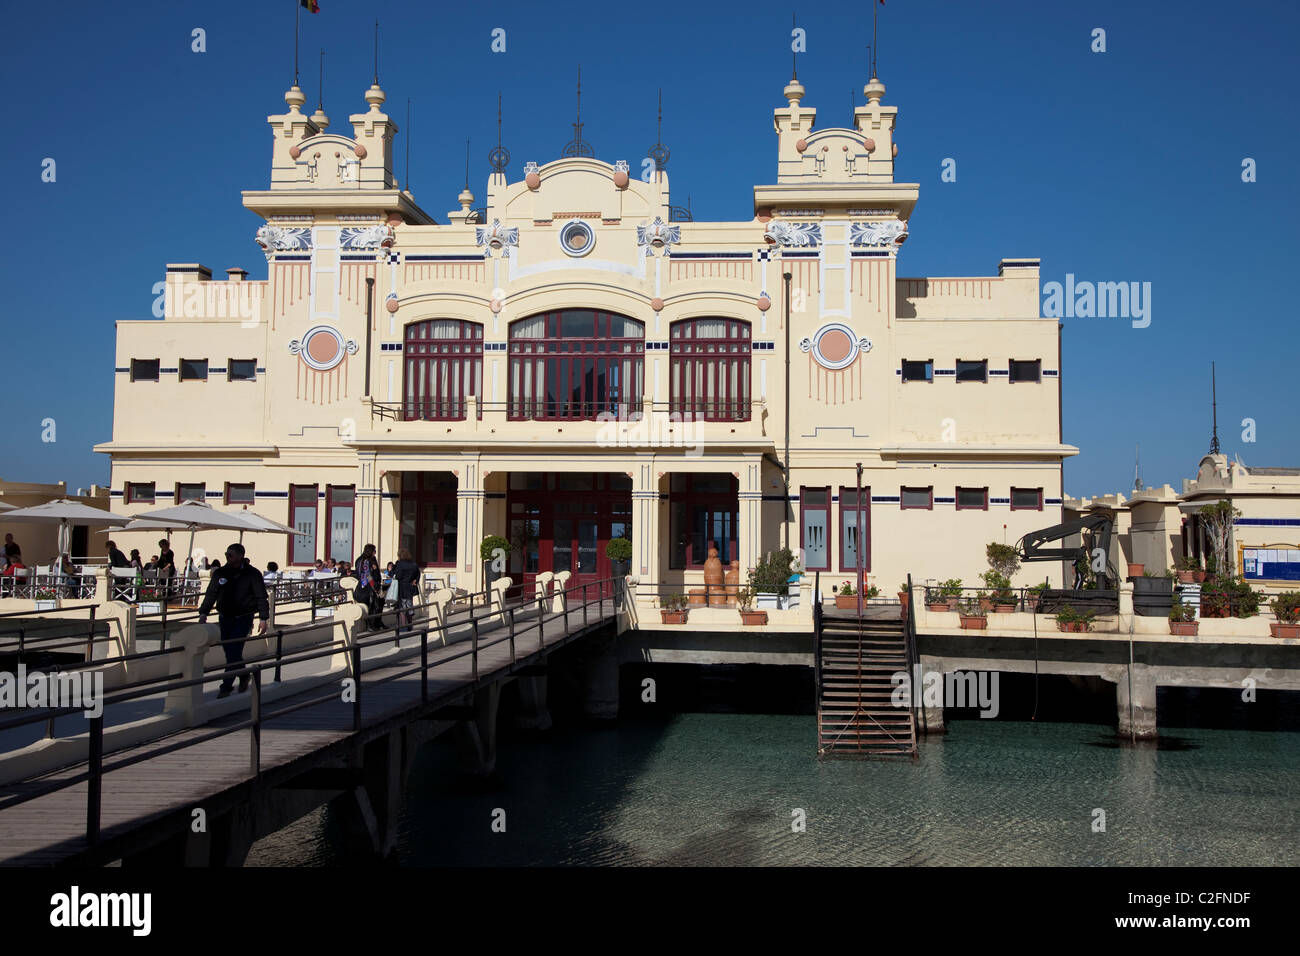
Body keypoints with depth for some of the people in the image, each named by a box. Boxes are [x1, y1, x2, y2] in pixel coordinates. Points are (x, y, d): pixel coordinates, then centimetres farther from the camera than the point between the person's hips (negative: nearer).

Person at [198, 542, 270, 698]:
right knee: (230, 652, 8)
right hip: (225, 618, 4)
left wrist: (264, 619, -6)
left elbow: (261, 597, -2)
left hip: (243, 618, -4)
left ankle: (226, 687, -6)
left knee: (233, 652, -11)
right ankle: (243, 676, 32)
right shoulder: (220, 573, 5)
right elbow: (211, 594, 13)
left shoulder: (252, 574, -4)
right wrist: (203, 613, 5)